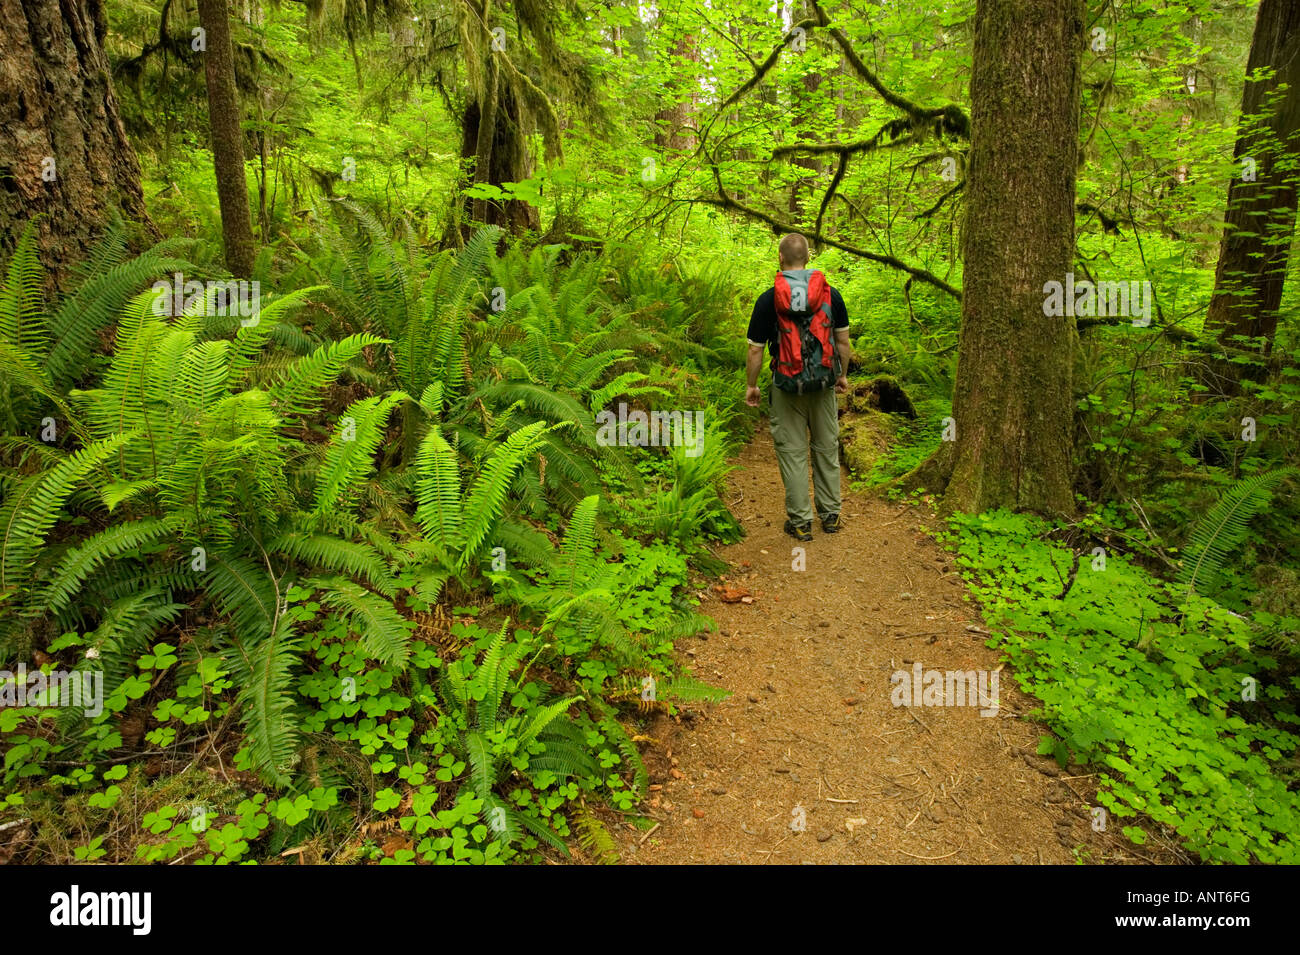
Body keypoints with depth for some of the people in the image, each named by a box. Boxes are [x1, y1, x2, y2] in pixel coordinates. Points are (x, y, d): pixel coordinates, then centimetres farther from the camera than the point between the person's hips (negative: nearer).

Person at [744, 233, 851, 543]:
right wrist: (842, 375, 20)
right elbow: (843, 341, 5)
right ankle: (830, 515, 25)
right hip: (824, 384, 3)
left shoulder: (768, 299, -9)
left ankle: (800, 522, 12)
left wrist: (751, 385, 6)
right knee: (827, 449, 15)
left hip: (788, 386, -3)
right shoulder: (831, 294, -1)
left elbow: (756, 349, -7)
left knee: (793, 453, 6)